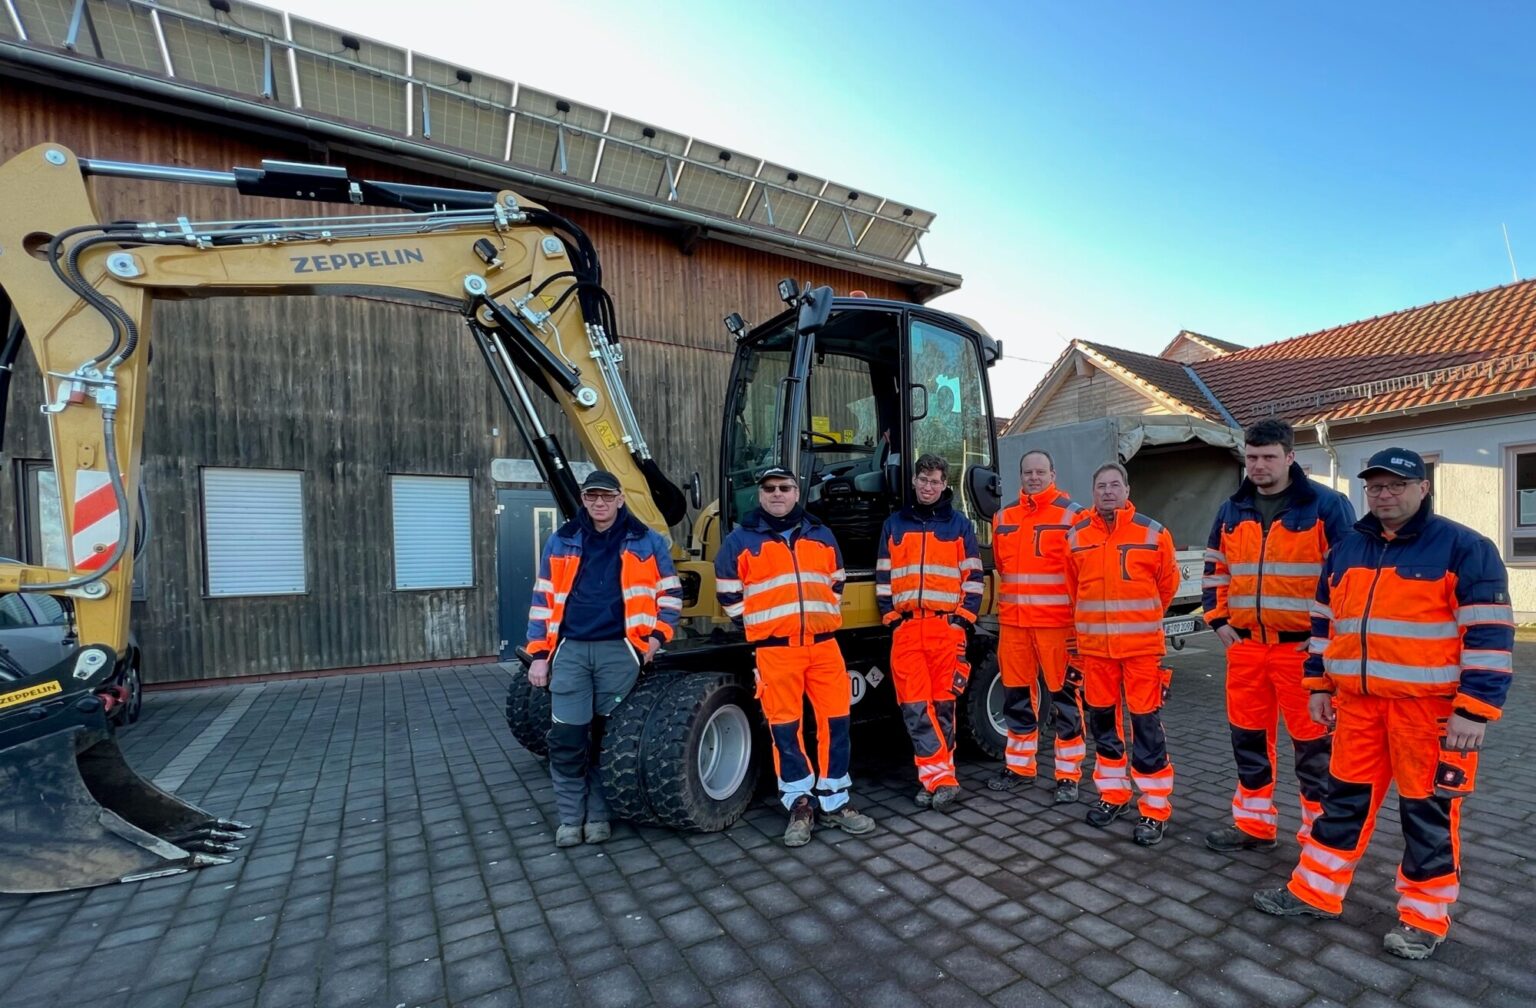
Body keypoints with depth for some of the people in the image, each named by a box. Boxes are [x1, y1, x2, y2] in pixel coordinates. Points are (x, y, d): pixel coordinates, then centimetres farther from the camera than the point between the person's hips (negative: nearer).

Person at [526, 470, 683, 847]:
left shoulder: (645, 542, 4)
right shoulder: (561, 542, 9)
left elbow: (670, 591, 10)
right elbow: (543, 599, 11)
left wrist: (658, 634, -3)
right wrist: (539, 653, 6)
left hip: (620, 650, -1)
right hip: (570, 650, 2)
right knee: (566, 737, 1)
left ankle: (597, 814, 23)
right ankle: (570, 817, 19)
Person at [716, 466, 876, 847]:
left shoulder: (821, 536, 12)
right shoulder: (741, 540, 1)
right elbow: (729, 593, 5)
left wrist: (827, 619, 11)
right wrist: (759, 628, 3)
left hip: (823, 644, 3)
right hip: (776, 649, -3)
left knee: (835, 721, 5)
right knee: (785, 728, 3)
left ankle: (835, 802, 20)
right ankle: (799, 805, 18)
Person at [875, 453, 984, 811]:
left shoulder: (959, 524, 9)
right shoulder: (894, 524, 13)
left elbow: (973, 576, 7)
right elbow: (883, 576, 12)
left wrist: (964, 619, -3)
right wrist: (890, 617, 4)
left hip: (947, 625, -1)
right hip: (906, 627, 1)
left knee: (943, 703, 5)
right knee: (914, 706, -5)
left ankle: (932, 777, 16)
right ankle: (940, 778, 0)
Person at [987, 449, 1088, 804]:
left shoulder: (1072, 515, -3)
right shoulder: (1003, 518, 12)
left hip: (1058, 622, -5)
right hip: (1012, 622, 5)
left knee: (1064, 697, 2)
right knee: (1017, 696, 12)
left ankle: (1068, 775, 16)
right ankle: (1019, 765, 27)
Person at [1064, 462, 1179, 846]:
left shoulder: (1152, 533, -3)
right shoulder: (1076, 536, 4)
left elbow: (1168, 583, 10)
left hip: (1141, 645, -3)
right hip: (1094, 645, 3)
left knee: (1146, 722, 0)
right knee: (1102, 720, 12)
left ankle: (1155, 808, 13)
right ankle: (1113, 794, 28)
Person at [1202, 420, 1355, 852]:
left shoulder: (1327, 505, -5)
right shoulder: (1231, 511, 9)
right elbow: (1215, 570, 17)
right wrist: (1218, 620, 8)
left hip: (1304, 647, -5)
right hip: (1245, 645, 5)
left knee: (1312, 743, 6)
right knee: (1248, 737, 14)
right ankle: (1254, 823, 29)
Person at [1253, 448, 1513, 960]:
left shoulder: (1464, 548, -6)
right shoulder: (1346, 550, 10)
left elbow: (1490, 632, -11)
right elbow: (1325, 622, 16)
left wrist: (1475, 709, -16)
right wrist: (1320, 685, 14)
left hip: (1430, 704, -5)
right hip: (1358, 701, 5)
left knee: (1428, 809, 7)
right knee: (1345, 796, 13)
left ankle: (1424, 916, 25)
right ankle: (1315, 891, 23)